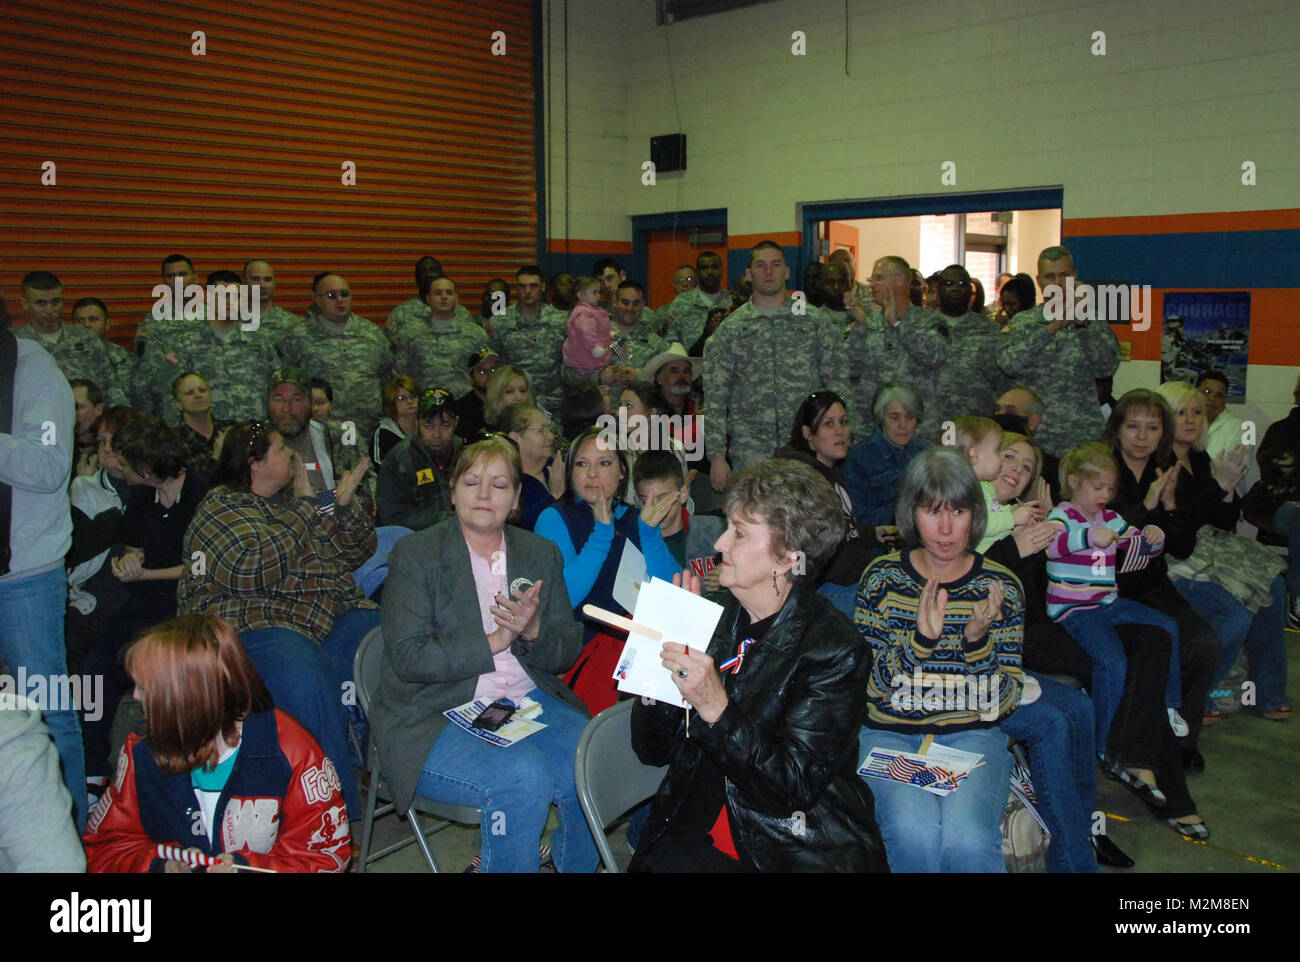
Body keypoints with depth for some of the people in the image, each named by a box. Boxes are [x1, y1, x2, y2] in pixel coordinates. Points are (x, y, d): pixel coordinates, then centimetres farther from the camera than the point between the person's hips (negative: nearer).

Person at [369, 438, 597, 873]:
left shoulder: (542, 555, 12)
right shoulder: (414, 553, -1)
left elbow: (568, 651, 9)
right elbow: (408, 657, -11)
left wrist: (533, 630, -13)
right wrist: (495, 641, -14)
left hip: (529, 702, 5)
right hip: (436, 715, -4)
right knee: (523, 776, -31)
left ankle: (570, 860, 5)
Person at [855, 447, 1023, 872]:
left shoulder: (1000, 586, 1)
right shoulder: (883, 576, 1)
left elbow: (1005, 700, -1)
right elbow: (870, 681, -4)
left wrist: (978, 641, -20)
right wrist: (921, 639, -22)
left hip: (972, 736, 0)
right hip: (890, 733, 0)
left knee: (967, 837, -29)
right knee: (914, 832, -29)